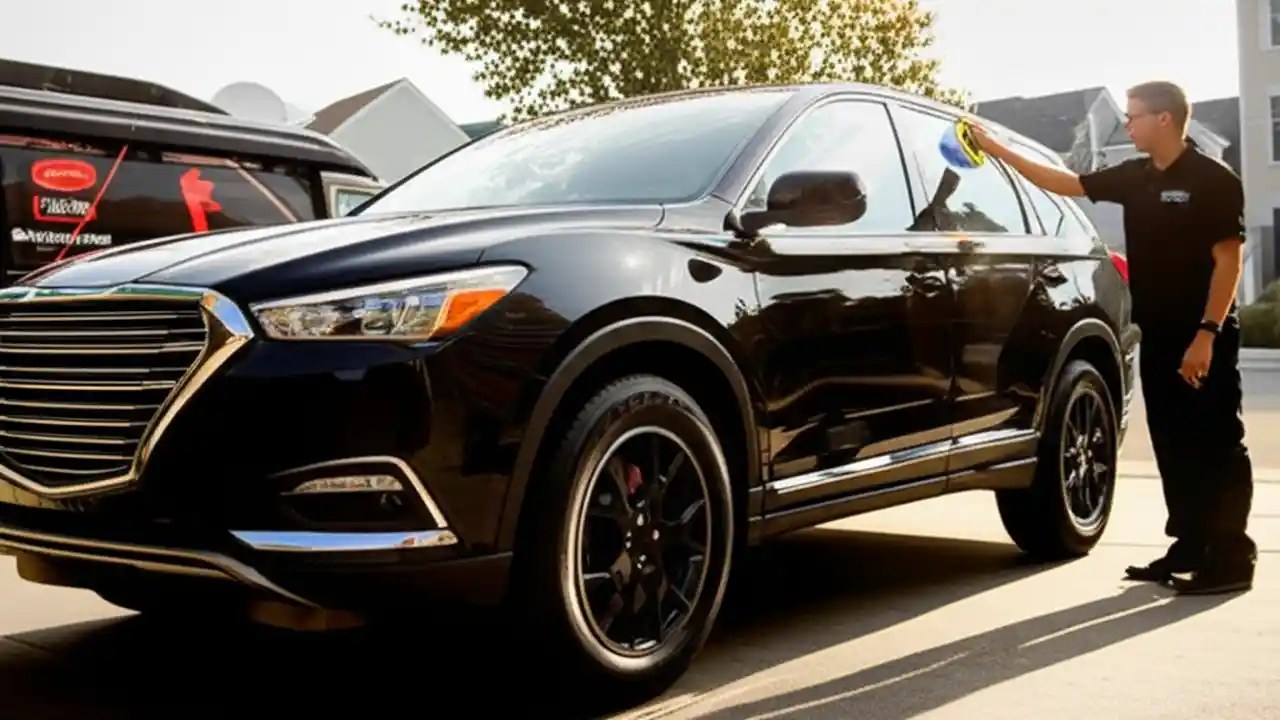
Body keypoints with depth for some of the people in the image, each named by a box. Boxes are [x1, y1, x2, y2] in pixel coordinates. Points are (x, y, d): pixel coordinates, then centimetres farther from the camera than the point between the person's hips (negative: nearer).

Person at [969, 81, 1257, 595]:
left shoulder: (1213, 180, -10)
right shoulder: (1135, 178, 11)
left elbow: (1228, 260, -14)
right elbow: (1064, 183, 17)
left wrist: (1207, 334, -21)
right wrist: (996, 149, 15)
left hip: (1203, 339, -7)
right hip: (1158, 337, 8)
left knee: (1218, 447, -3)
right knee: (1173, 447, 11)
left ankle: (1232, 557, 1)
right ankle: (1190, 547, 20)